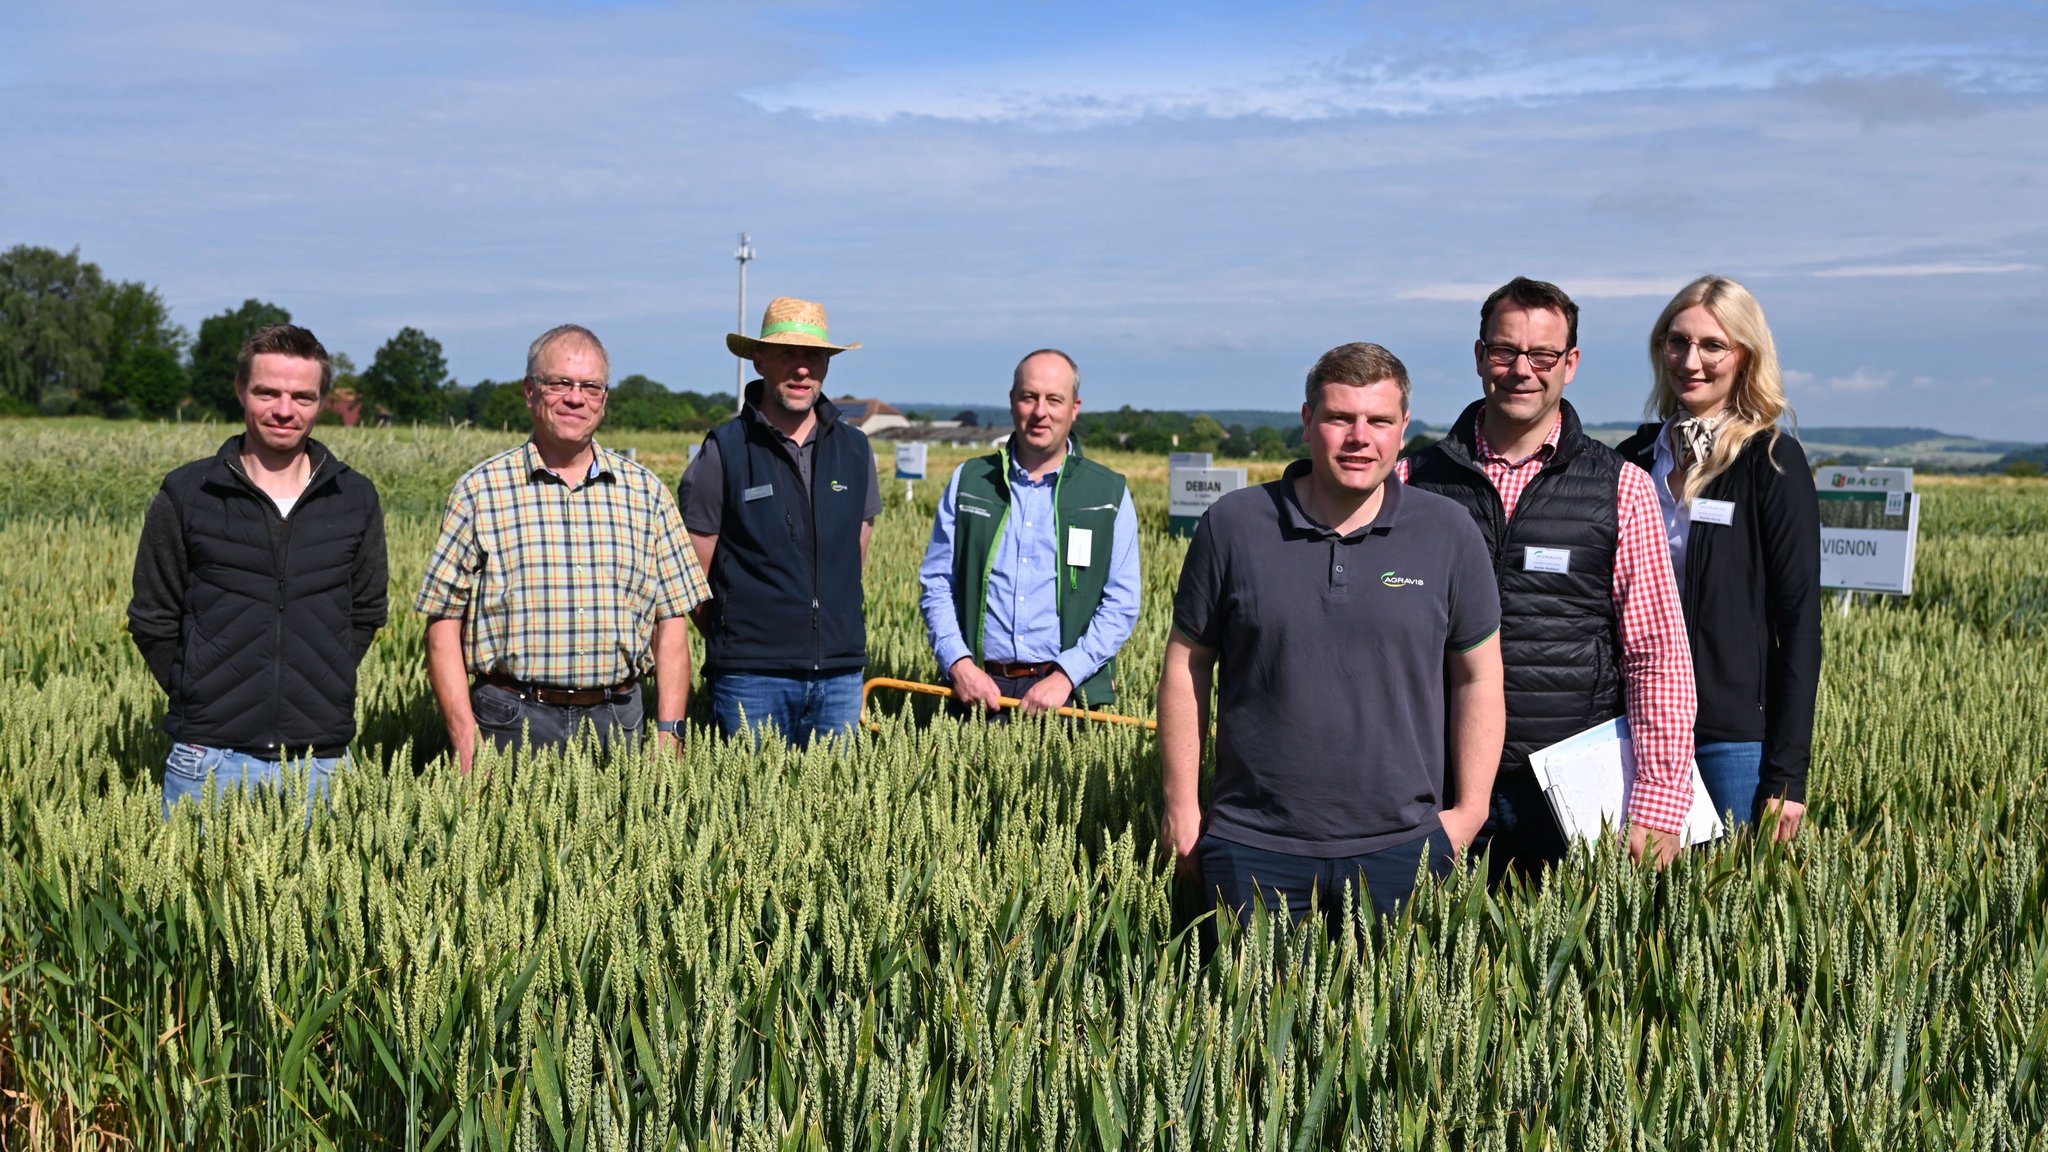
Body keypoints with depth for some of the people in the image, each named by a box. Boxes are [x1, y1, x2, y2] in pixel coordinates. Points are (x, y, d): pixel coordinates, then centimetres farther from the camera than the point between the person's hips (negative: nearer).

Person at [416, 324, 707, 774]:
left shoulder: (646, 492, 9)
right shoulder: (479, 491, 2)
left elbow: (671, 623, 9)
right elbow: (444, 623, 1)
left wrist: (668, 734, 0)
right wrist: (465, 739, -8)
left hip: (618, 721, 2)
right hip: (513, 722, -2)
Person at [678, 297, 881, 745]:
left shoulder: (854, 449, 9)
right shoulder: (724, 452, -3)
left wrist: (835, 641, 13)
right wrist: (734, 644, 5)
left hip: (840, 675, 4)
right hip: (752, 679, -4)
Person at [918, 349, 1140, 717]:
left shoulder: (1109, 494, 5)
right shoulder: (969, 481, 9)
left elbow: (1121, 604, 1)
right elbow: (936, 583, 9)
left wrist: (1065, 676, -11)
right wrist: (959, 663, -6)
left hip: (1071, 693, -1)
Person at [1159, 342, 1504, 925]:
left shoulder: (1449, 534, 2)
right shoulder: (1234, 525, 0)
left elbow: (1478, 678, 8)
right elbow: (1187, 663, 6)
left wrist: (1468, 811, 3)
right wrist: (1181, 803, 4)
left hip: (1401, 847, 0)